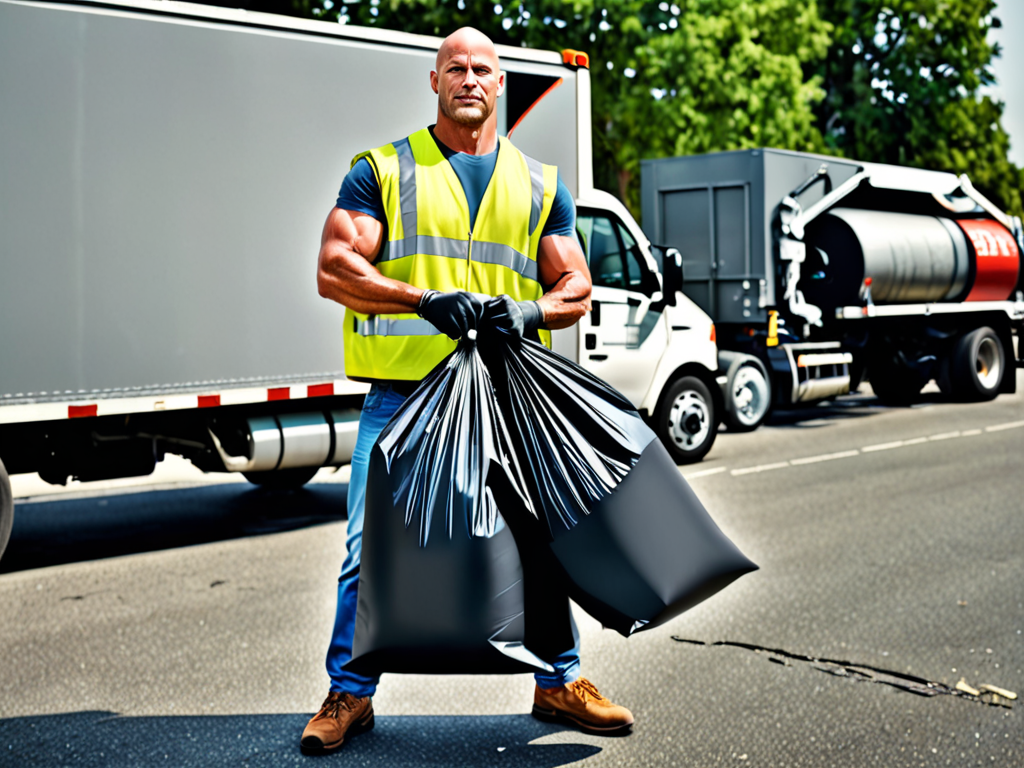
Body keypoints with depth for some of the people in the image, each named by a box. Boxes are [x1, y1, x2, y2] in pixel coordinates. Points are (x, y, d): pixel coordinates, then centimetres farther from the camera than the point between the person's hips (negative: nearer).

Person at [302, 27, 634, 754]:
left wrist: (529, 310, -14)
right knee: (372, 546, -1)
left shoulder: (540, 184, 14)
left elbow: (576, 288, 9)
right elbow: (334, 269, -6)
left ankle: (560, 681, 25)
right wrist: (427, 298, -21)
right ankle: (349, 694, 17)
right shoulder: (383, 170, 5)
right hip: (402, 392, -2)